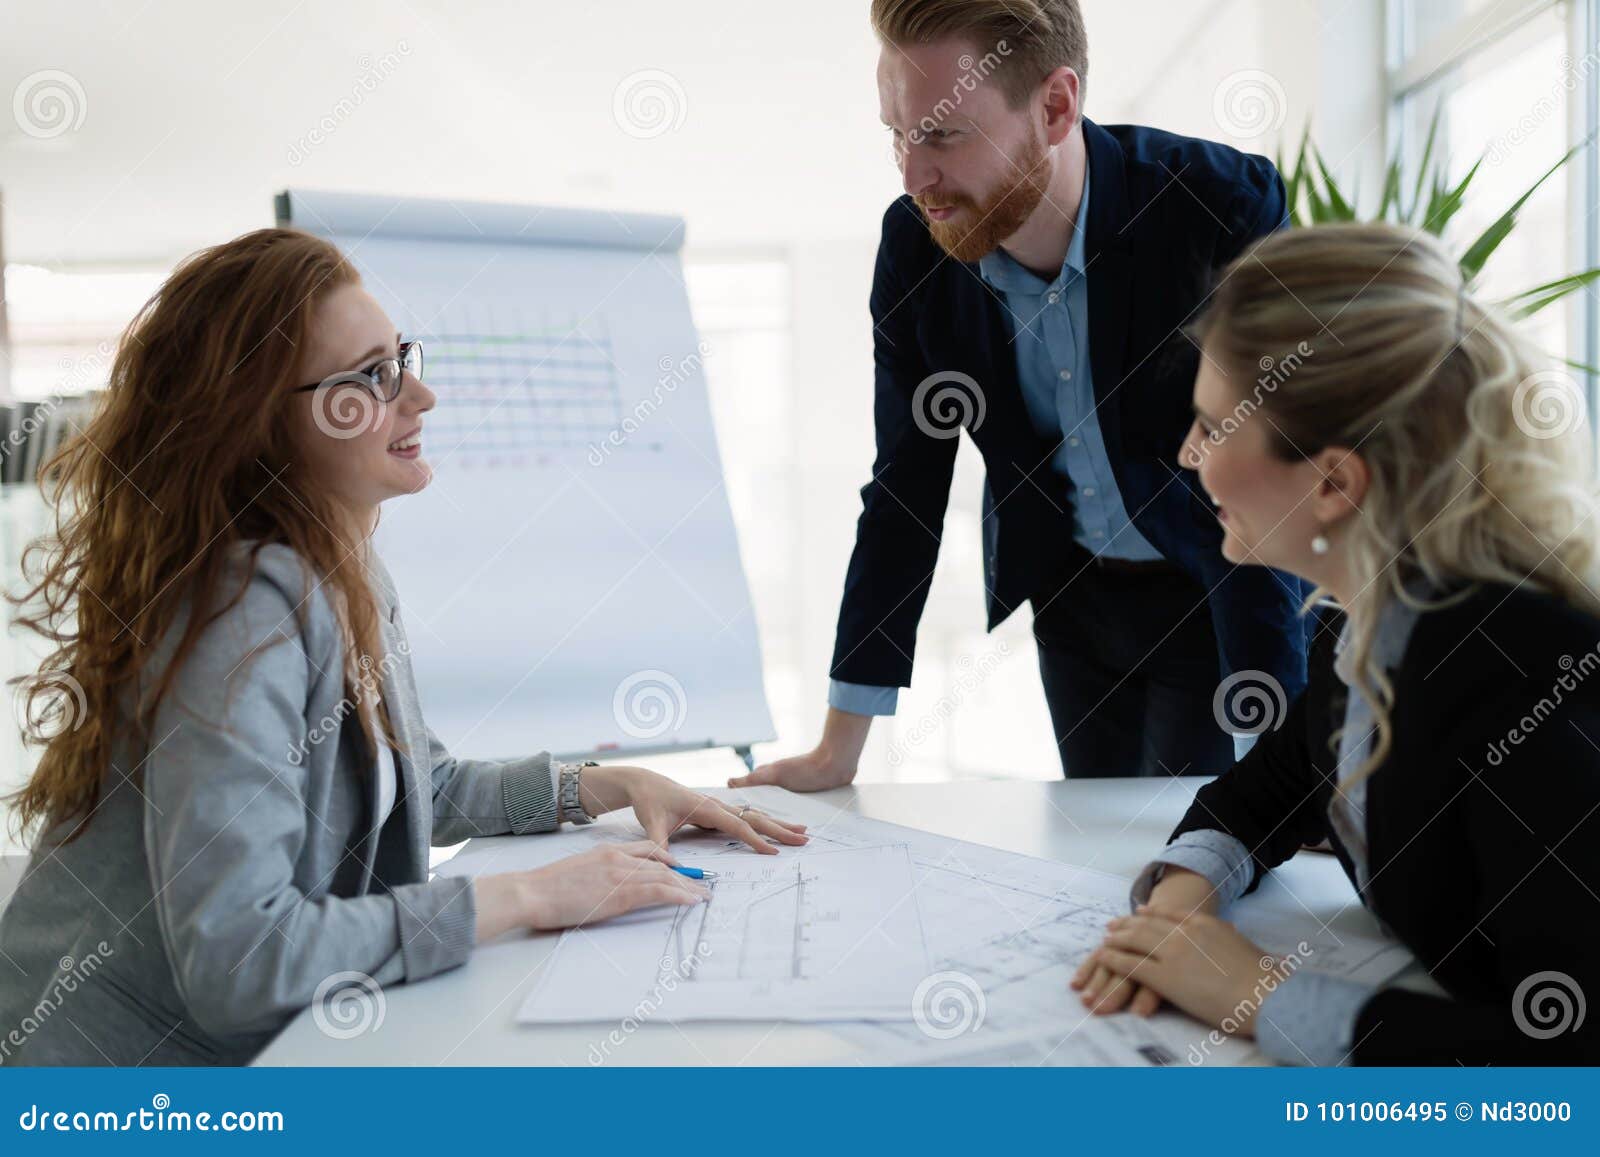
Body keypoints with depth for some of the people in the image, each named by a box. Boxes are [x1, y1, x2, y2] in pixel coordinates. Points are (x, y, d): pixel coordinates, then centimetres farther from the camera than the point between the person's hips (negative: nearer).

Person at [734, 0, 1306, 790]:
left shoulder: (1226, 207, -27)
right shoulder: (913, 240, -15)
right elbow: (905, 487, -9)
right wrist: (839, 747, -9)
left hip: (1212, 591, -3)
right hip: (1069, 591, 4)